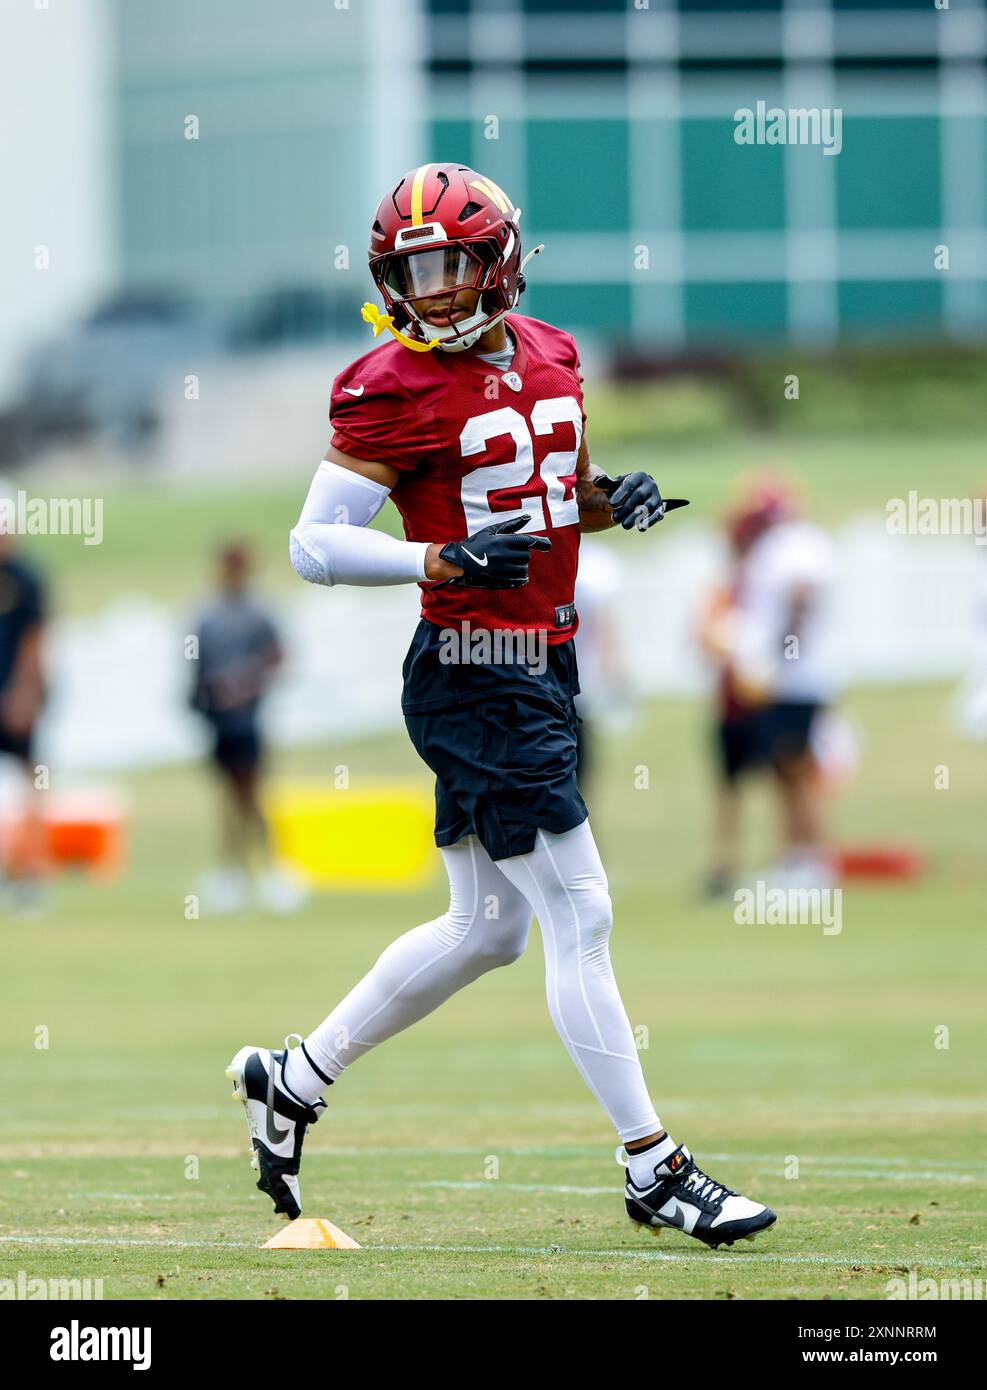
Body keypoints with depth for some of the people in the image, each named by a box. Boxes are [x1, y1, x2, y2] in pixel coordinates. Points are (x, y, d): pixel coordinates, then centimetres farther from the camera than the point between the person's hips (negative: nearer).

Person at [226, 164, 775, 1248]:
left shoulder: (549, 356, 9)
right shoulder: (393, 391, -12)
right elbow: (314, 545, -13)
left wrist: (615, 503, 2)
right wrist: (446, 559, -25)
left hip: (544, 663, 8)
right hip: (475, 676, -8)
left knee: (484, 931, 15)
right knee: (579, 916, -7)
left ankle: (290, 1079, 28)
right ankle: (655, 1169, -1)